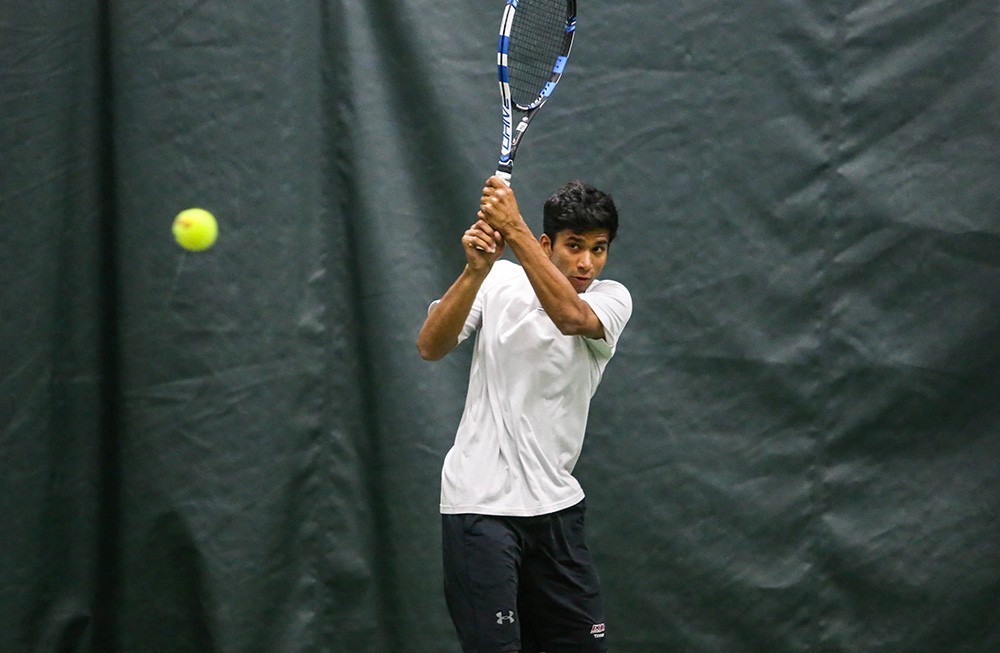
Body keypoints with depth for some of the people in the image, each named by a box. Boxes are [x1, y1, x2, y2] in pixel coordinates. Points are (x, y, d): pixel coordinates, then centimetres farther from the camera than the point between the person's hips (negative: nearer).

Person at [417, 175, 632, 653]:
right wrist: (475, 269, -26)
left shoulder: (612, 299, 2)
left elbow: (570, 315, -22)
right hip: (481, 502, -3)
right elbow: (430, 347, -12)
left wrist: (514, 229, -32)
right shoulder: (499, 282, 1)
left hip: (556, 505, 3)